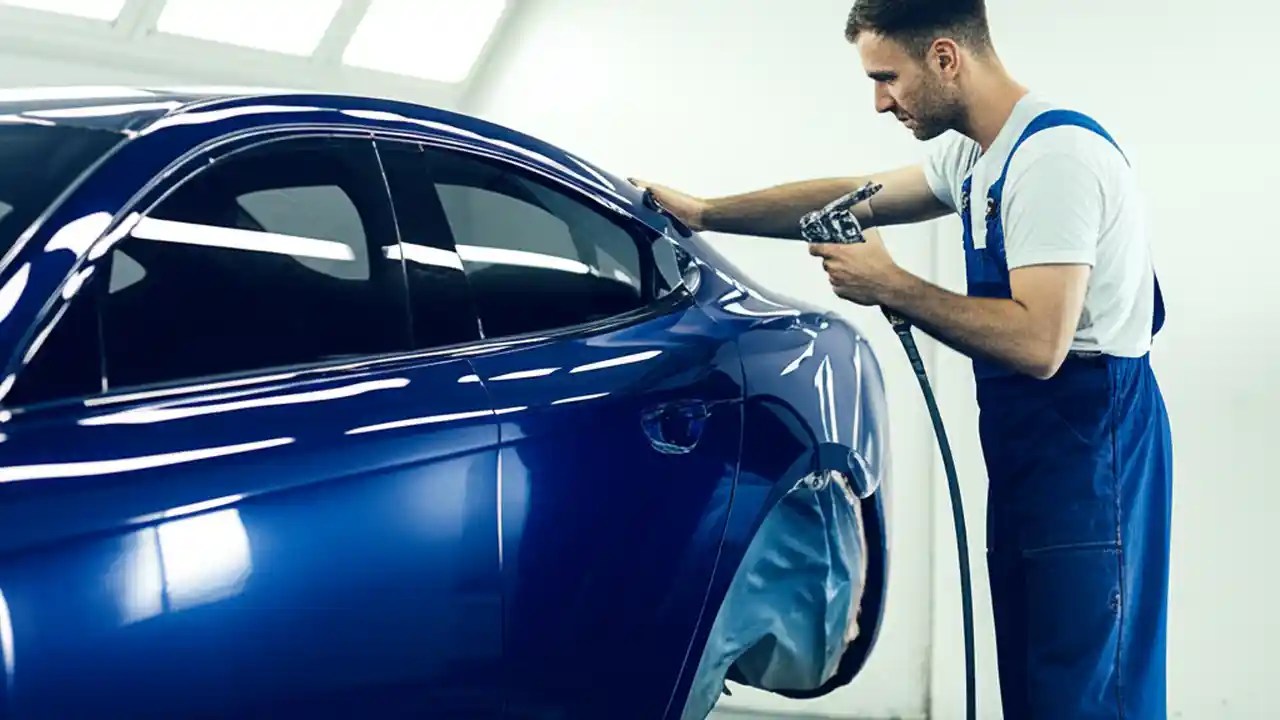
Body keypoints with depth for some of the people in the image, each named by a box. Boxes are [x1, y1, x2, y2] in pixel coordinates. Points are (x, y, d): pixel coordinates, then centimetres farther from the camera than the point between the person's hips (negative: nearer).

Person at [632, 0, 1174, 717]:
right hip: (1026, 448, 10)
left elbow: (1037, 344, -25)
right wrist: (700, 213, 19)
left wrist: (890, 287, -16)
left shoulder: (1055, 155, -19)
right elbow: (854, 197, 21)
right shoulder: (978, 155, 12)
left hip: (1089, 449, -10)